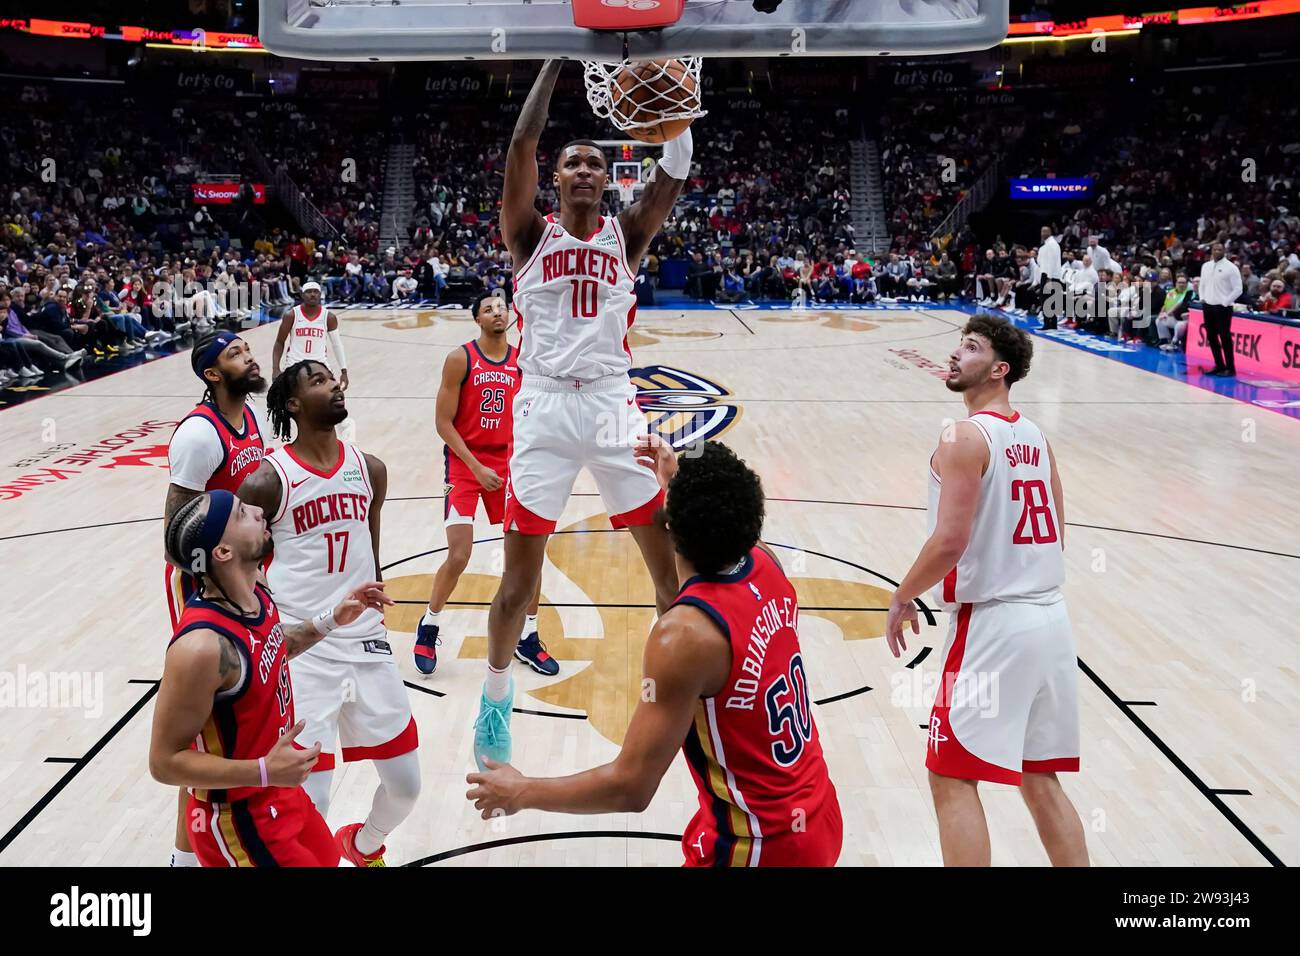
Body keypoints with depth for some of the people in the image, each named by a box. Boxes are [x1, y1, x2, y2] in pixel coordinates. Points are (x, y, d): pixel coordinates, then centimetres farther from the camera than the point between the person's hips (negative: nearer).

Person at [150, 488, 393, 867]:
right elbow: (164, 762, -24)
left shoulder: (255, 590, -6)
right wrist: (265, 772, -31)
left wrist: (330, 621, 5)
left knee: (325, 857, 27)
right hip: (240, 821, -9)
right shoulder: (202, 646, -32)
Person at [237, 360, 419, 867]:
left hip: (366, 643, 5)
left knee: (405, 785, 13)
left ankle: (364, 846, 44)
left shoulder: (369, 469, 5)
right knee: (308, 803, -7)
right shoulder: (267, 481, -11)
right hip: (301, 652, -5)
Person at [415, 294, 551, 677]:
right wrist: (477, 467, -17)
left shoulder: (523, 361, 2)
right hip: (464, 461, -4)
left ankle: (527, 638, 16)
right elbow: (443, 422, -10)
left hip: (508, 461, 4)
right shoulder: (460, 359, -10)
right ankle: (428, 627, 14)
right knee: (459, 555, -11)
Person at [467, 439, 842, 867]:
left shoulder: (685, 633, -28)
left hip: (763, 845, -8)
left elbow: (631, 787, -24)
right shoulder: (767, 564, -8)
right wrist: (680, 485, 27)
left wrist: (522, 792, -12)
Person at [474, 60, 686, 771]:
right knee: (521, 570, 3)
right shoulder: (530, 234, 4)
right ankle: (496, 697, 24)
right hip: (544, 409, -2)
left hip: (613, 405, 2)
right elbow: (521, 143, -10)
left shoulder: (627, 234, 9)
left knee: (670, 560, 1)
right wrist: (557, 56, -9)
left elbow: (674, 172, -7)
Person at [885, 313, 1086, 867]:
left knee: (952, 778, 1)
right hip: (1050, 618, 8)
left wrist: (902, 598, -7)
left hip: (992, 626, -8)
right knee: (1039, 779, 17)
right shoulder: (1036, 438, 12)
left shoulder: (966, 438, -13)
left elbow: (950, 542, -21)